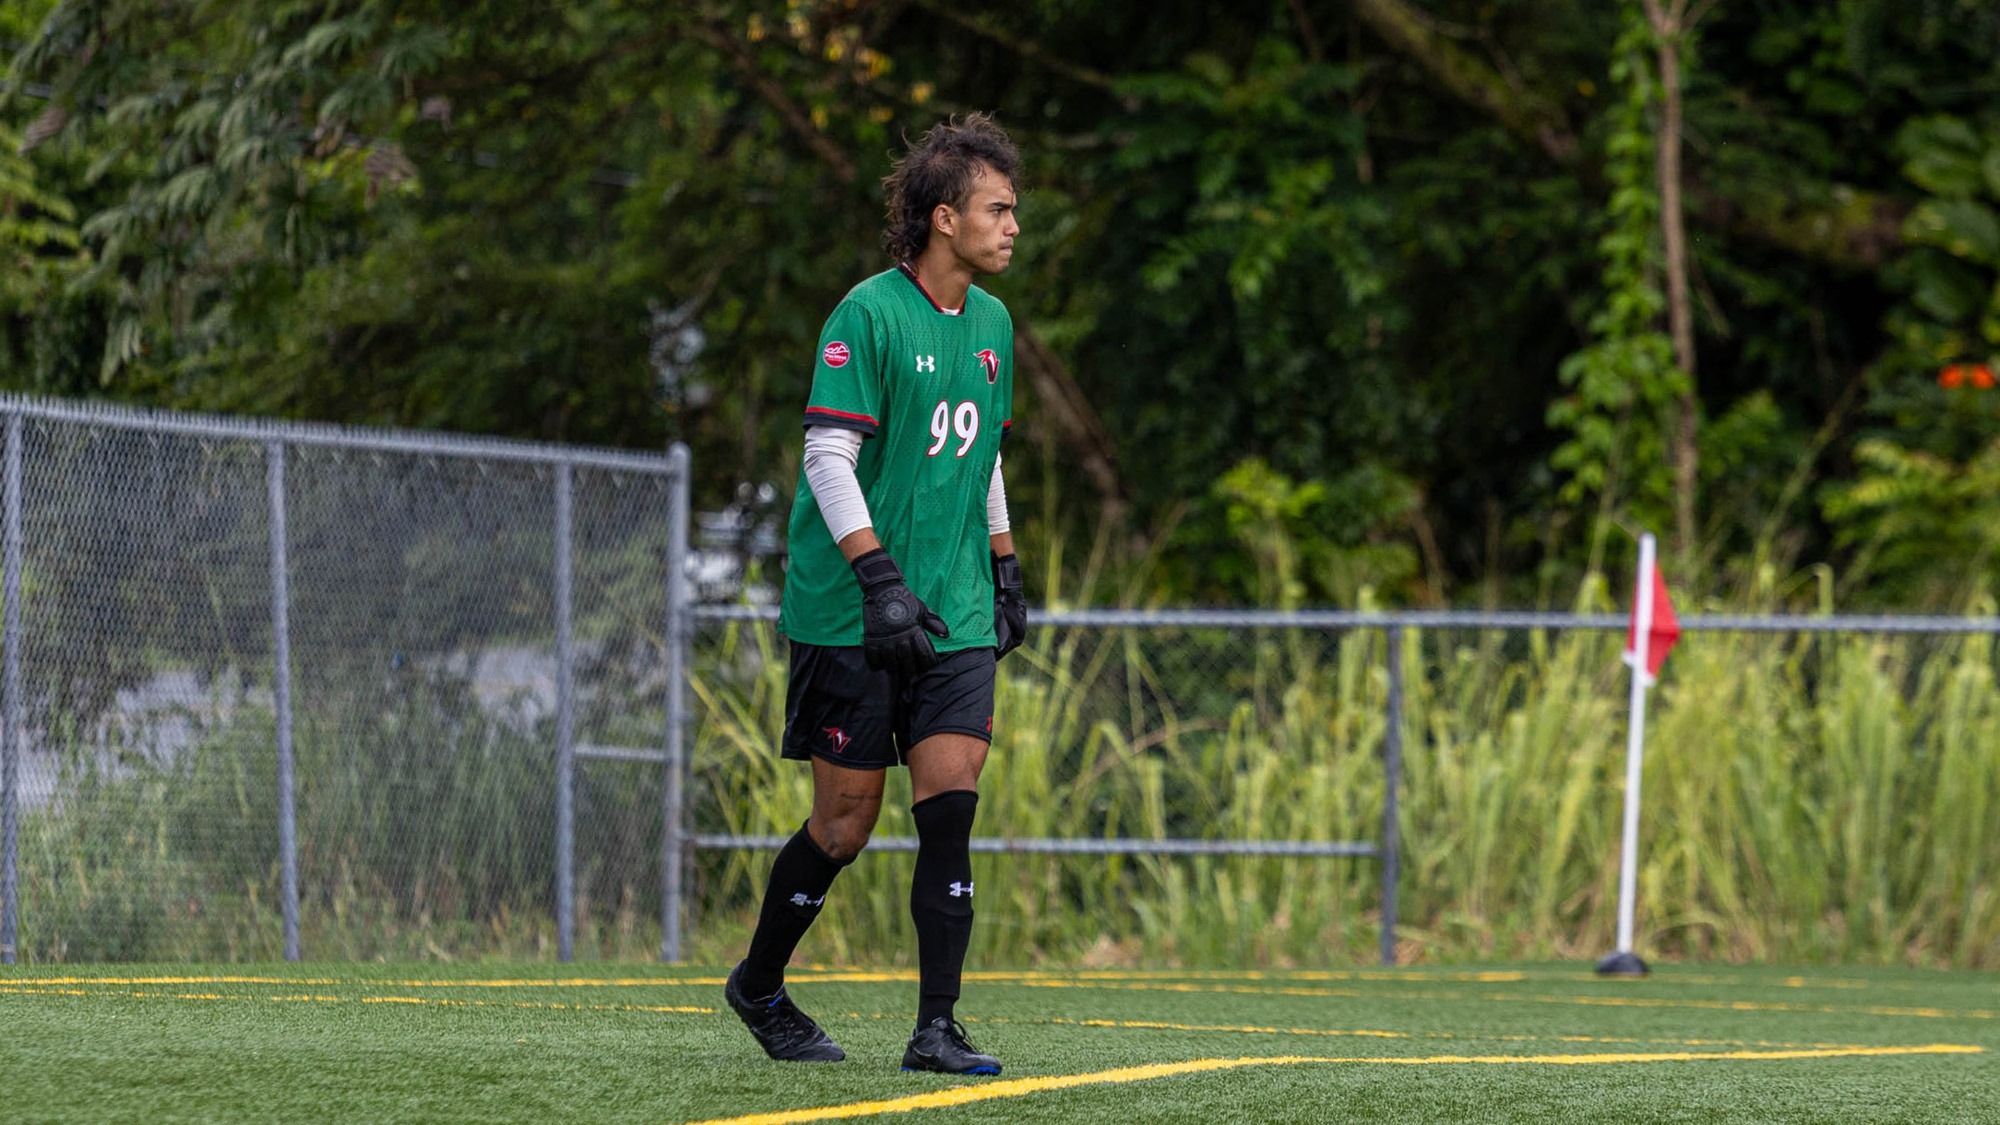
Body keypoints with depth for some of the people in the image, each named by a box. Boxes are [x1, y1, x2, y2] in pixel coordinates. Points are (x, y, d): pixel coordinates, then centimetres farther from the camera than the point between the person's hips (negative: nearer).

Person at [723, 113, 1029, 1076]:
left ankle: (936, 1026, -7)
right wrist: (879, 579, -23)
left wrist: (1004, 570, 21)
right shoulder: (869, 314, -12)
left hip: (954, 615, 6)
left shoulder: (990, 323, 12)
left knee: (950, 802, -8)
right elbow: (828, 456, -16)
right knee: (845, 821, 0)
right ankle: (759, 986, 23)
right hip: (848, 617, -6)